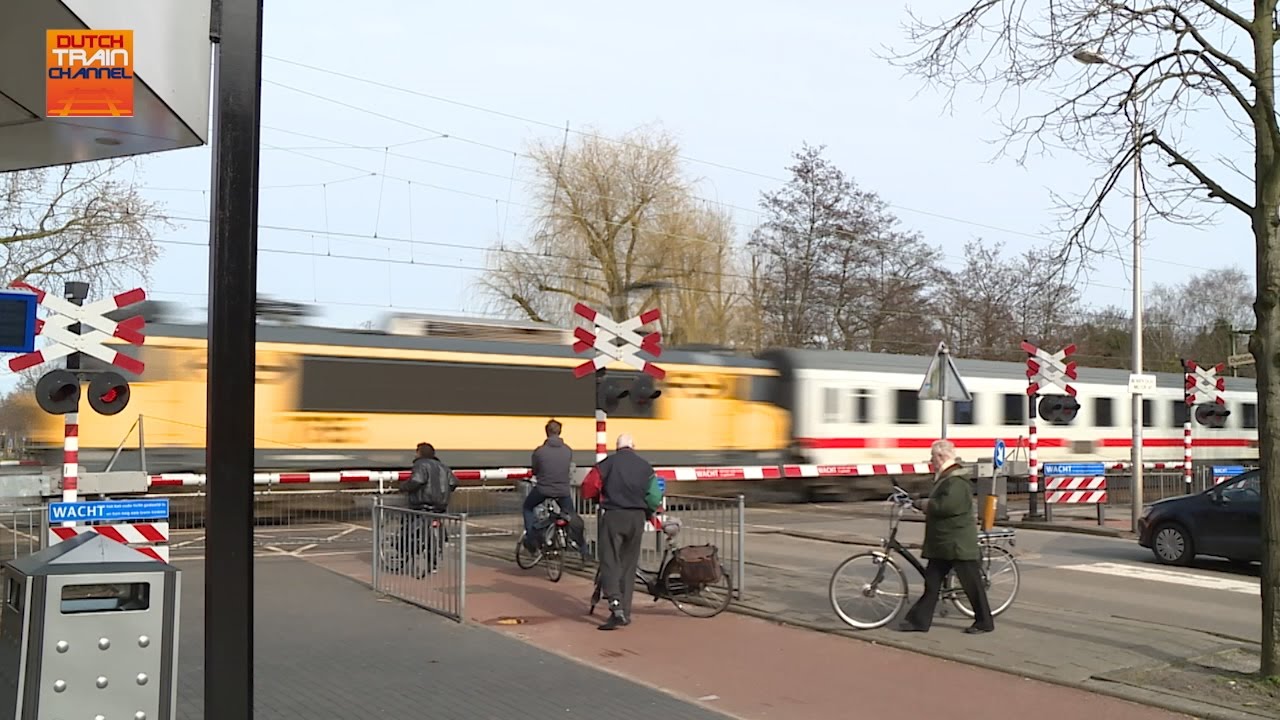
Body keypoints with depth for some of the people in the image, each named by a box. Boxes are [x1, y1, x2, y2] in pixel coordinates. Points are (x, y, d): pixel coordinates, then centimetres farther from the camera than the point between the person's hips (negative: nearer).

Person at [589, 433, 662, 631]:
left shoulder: (608, 463, 0)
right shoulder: (645, 466, 8)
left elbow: (588, 488, -2)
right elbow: (654, 496, 3)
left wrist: (601, 496, 18)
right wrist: (647, 513, 20)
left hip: (613, 516, -3)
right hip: (637, 517, 3)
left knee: (610, 561, -1)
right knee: (629, 564, 11)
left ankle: (615, 602, -22)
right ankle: (624, 612, 13)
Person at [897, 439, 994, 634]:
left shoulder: (956, 480, -18)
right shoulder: (946, 477, 16)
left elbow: (947, 505, -29)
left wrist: (923, 504, -16)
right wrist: (923, 504, 9)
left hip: (958, 542, -11)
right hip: (943, 542, 11)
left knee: (971, 582, 0)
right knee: (932, 581, 9)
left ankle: (985, 622, 11)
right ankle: (919, 620, 12)